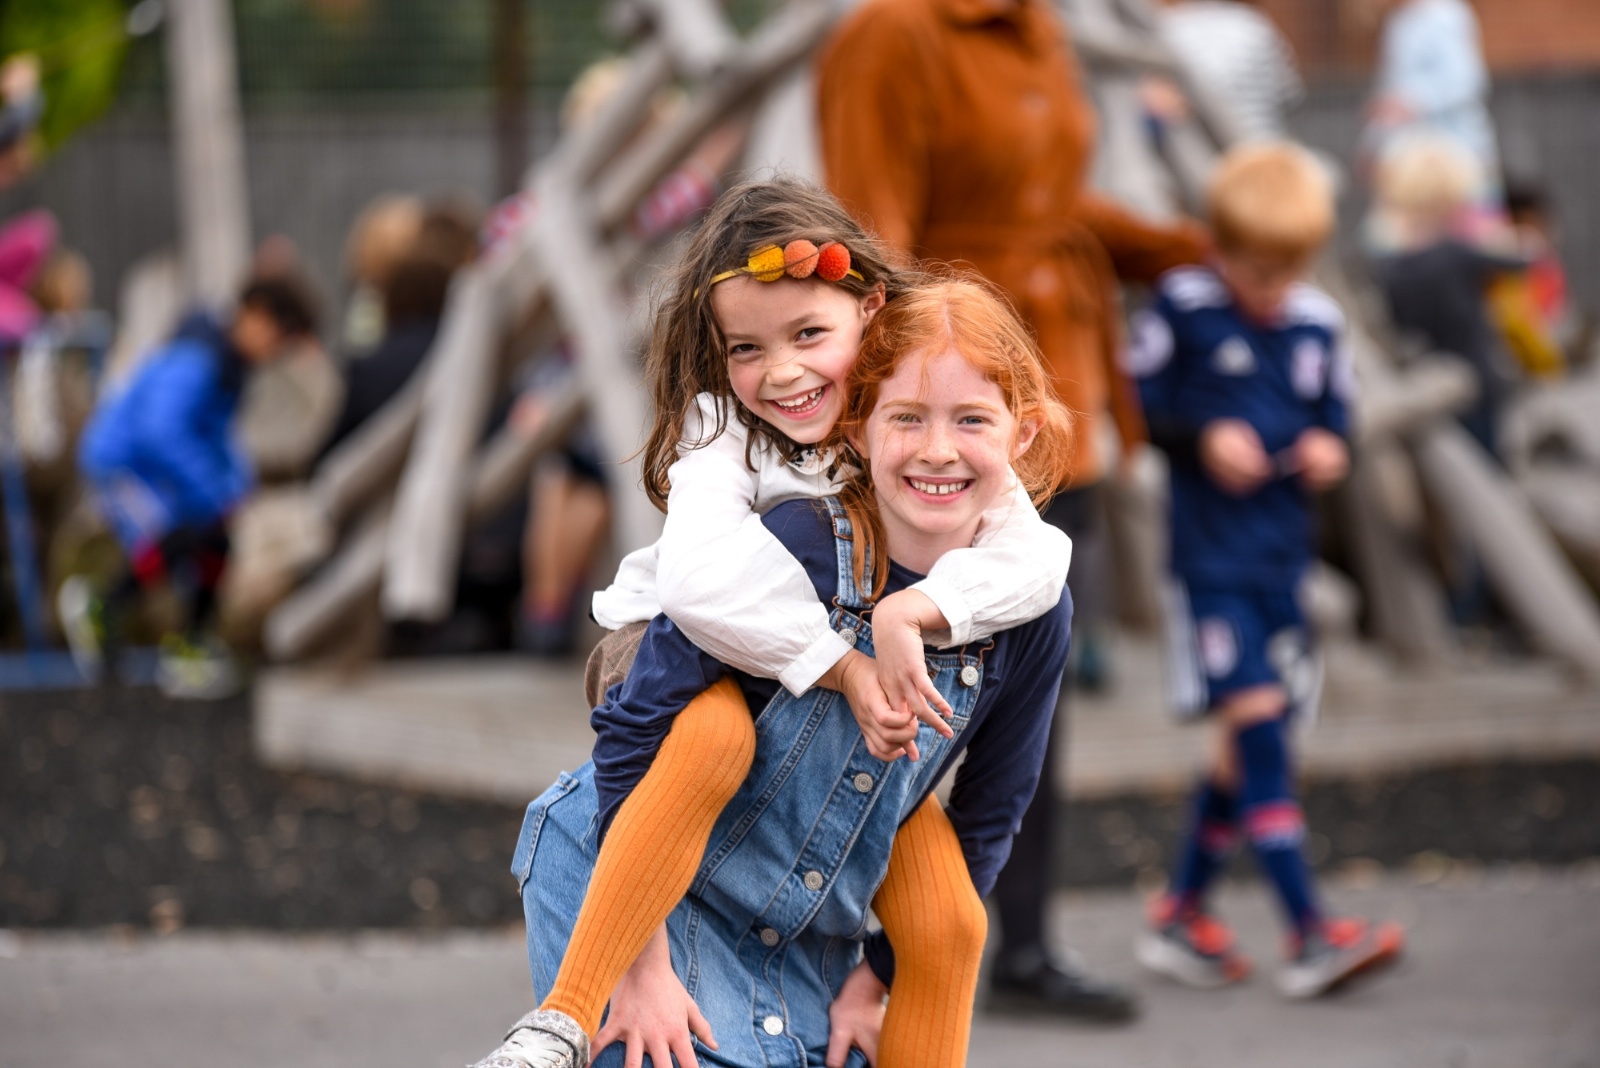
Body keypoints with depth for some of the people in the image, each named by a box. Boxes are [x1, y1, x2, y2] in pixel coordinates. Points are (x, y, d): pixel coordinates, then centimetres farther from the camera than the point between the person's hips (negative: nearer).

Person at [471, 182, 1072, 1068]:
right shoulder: (722, 431, -21)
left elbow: (1034, 554, -26)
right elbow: (699, 572, -39)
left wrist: (909, 611, -41)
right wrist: (841, 666, -42)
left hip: (859, 697, 4)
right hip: (699, 662, -4)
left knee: (945, 923, -10)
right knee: (715, 735, -38)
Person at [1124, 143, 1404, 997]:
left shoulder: (1317, 324, 7)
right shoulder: (1181, 308, -5)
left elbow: (1335, 412, 17)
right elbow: (1138, 401, -2)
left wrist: (1330, 449, -4)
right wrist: (1202, 437, -16)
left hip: (1282, 553, 6)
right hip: (1210, 551, -5)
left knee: (1249, 742, 10)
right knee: (1254, 718, -14)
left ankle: (1181, 914, 24)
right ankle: (1309, 934, -18)